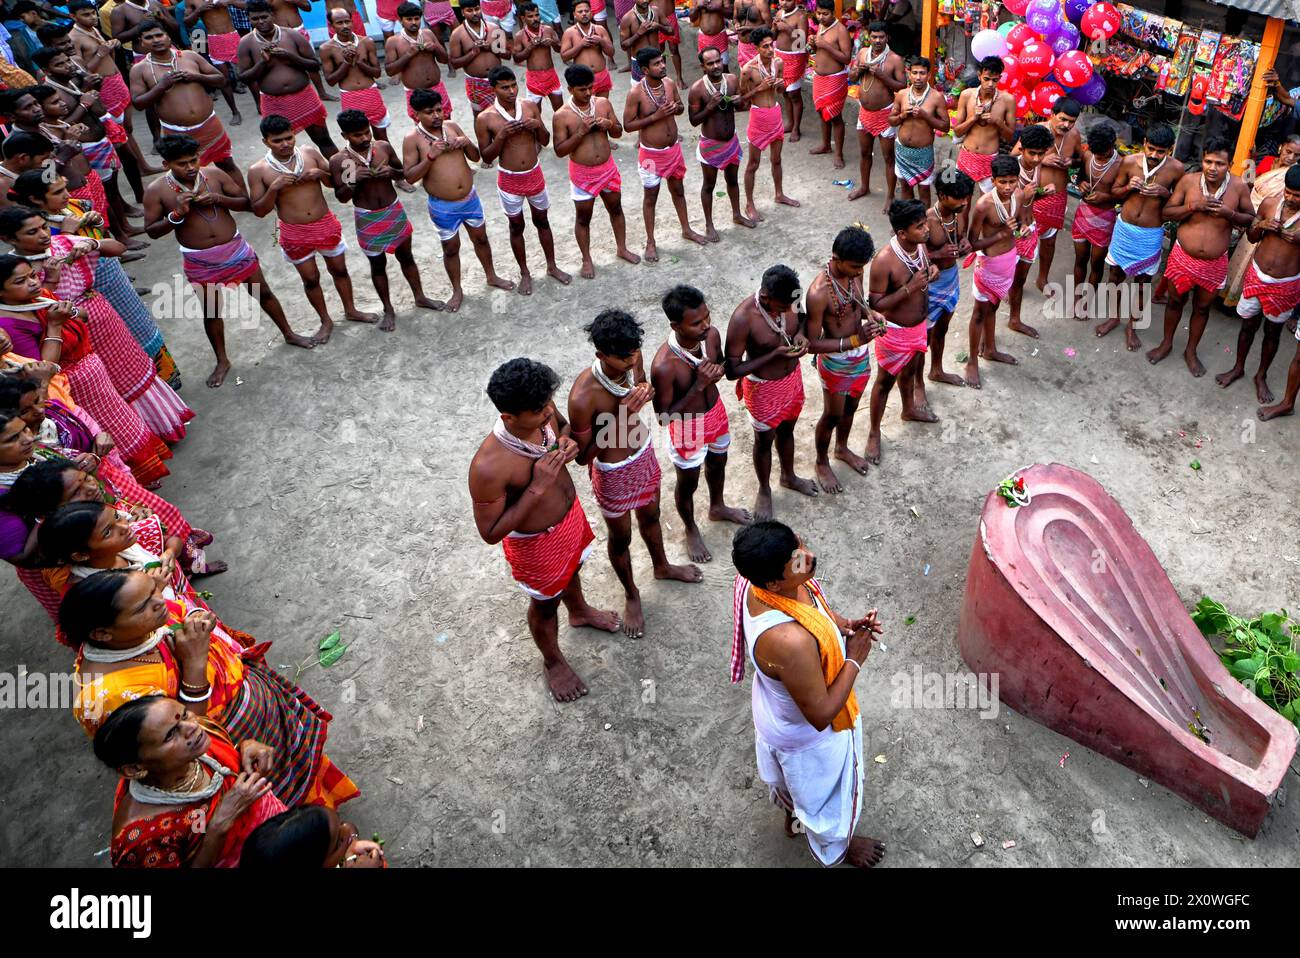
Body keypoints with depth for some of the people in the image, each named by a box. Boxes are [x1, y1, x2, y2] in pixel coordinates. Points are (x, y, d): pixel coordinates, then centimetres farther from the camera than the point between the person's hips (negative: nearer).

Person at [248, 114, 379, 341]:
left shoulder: (310, 153, -6)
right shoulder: (258, 171, -11)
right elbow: (258, 211, -9)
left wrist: (321, 174, -17)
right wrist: (274, 188, -24)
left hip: (326, 224, 2)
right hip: (294, 233, -2)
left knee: (339, 270, 18)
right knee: (310, 278, 13)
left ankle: (351, 310, 40)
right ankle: (326, 321, 32)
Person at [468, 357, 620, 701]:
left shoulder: (543, 414, -23)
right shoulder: (489, 467, -41)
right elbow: (490, 532, -29)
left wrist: (568, 443, -21)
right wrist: (537, 487, -37)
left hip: (571, 514, 6)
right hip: (536, 543, -6)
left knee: (571, 569, 35)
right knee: (545, 603, 23)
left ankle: (579, 611, 69)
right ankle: (553, 661, 53)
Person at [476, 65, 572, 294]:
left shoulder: (530, 107, -5)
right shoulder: (485, 118, -14)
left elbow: (545, 141, 4)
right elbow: (486, 157, -9)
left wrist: (538, 126, -17)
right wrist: (502, 135, -24)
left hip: (535, 175, 3)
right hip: (509, 180, -2)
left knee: (542, 221, 18)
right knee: (516, 227, 13)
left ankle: (552, 266, 36)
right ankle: (525, 273, 29)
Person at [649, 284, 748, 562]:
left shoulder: (711, 335, -19)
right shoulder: (664, 366, -37)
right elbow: (664, 416, -26)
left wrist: (718, 371, -22)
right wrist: (698, 385, -35)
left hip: (716, 411, 6)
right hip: (687, 427, -6)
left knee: (718, 463, 31)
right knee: (688, 482, 20)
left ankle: (717, 508, 62)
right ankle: (690, 530, 50)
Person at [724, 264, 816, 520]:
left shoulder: (787, 299, -17)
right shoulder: (743, 318, -34)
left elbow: (802, 316, 8)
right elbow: (732, 370, -28)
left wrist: (800, 332, -15)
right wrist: (775, 354, -33)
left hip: (793, 378, 5)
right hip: (763, 388, -5)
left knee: (786, 430, 29)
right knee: (765, 440, 18)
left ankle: (789, 476, 56)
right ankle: (764, 490, 45)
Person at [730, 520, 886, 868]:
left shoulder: (763, 584, -24)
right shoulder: (790, 642, -48)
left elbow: (816, 607, 1)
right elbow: (821, 715, -32)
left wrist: (846, 624, -14)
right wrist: (854, 659, -23)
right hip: (809, 738, -6)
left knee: (791, 777, 38)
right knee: (827, 794, 28)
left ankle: (792, 816, 69)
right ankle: (835, 849, 60)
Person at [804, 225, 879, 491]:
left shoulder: (854, 272, -12)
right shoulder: (819, 292, -33)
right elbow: (812, 344, -28)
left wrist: (870, 314, -13)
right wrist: (855, 341, -33)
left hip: (861, 354, 6)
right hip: (835, 362, -6)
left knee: (851, 407, 27)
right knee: (832, 415, 15)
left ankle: (842, 449, 54)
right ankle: (822, 464, 40)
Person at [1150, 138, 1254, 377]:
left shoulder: (1239, 187, -11)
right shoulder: (1188, 181, -12)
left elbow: (1251, 219, 0)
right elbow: (1167, 213, -4)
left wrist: (1230, 214, -20)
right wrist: (1193, 206, -22)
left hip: (1215, 263, 0)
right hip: (1182, 257, 0)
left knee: (1202, 307, 16)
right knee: (1175, 301, 17)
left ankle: (1191, 351, 34)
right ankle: (1166, 343, 38)